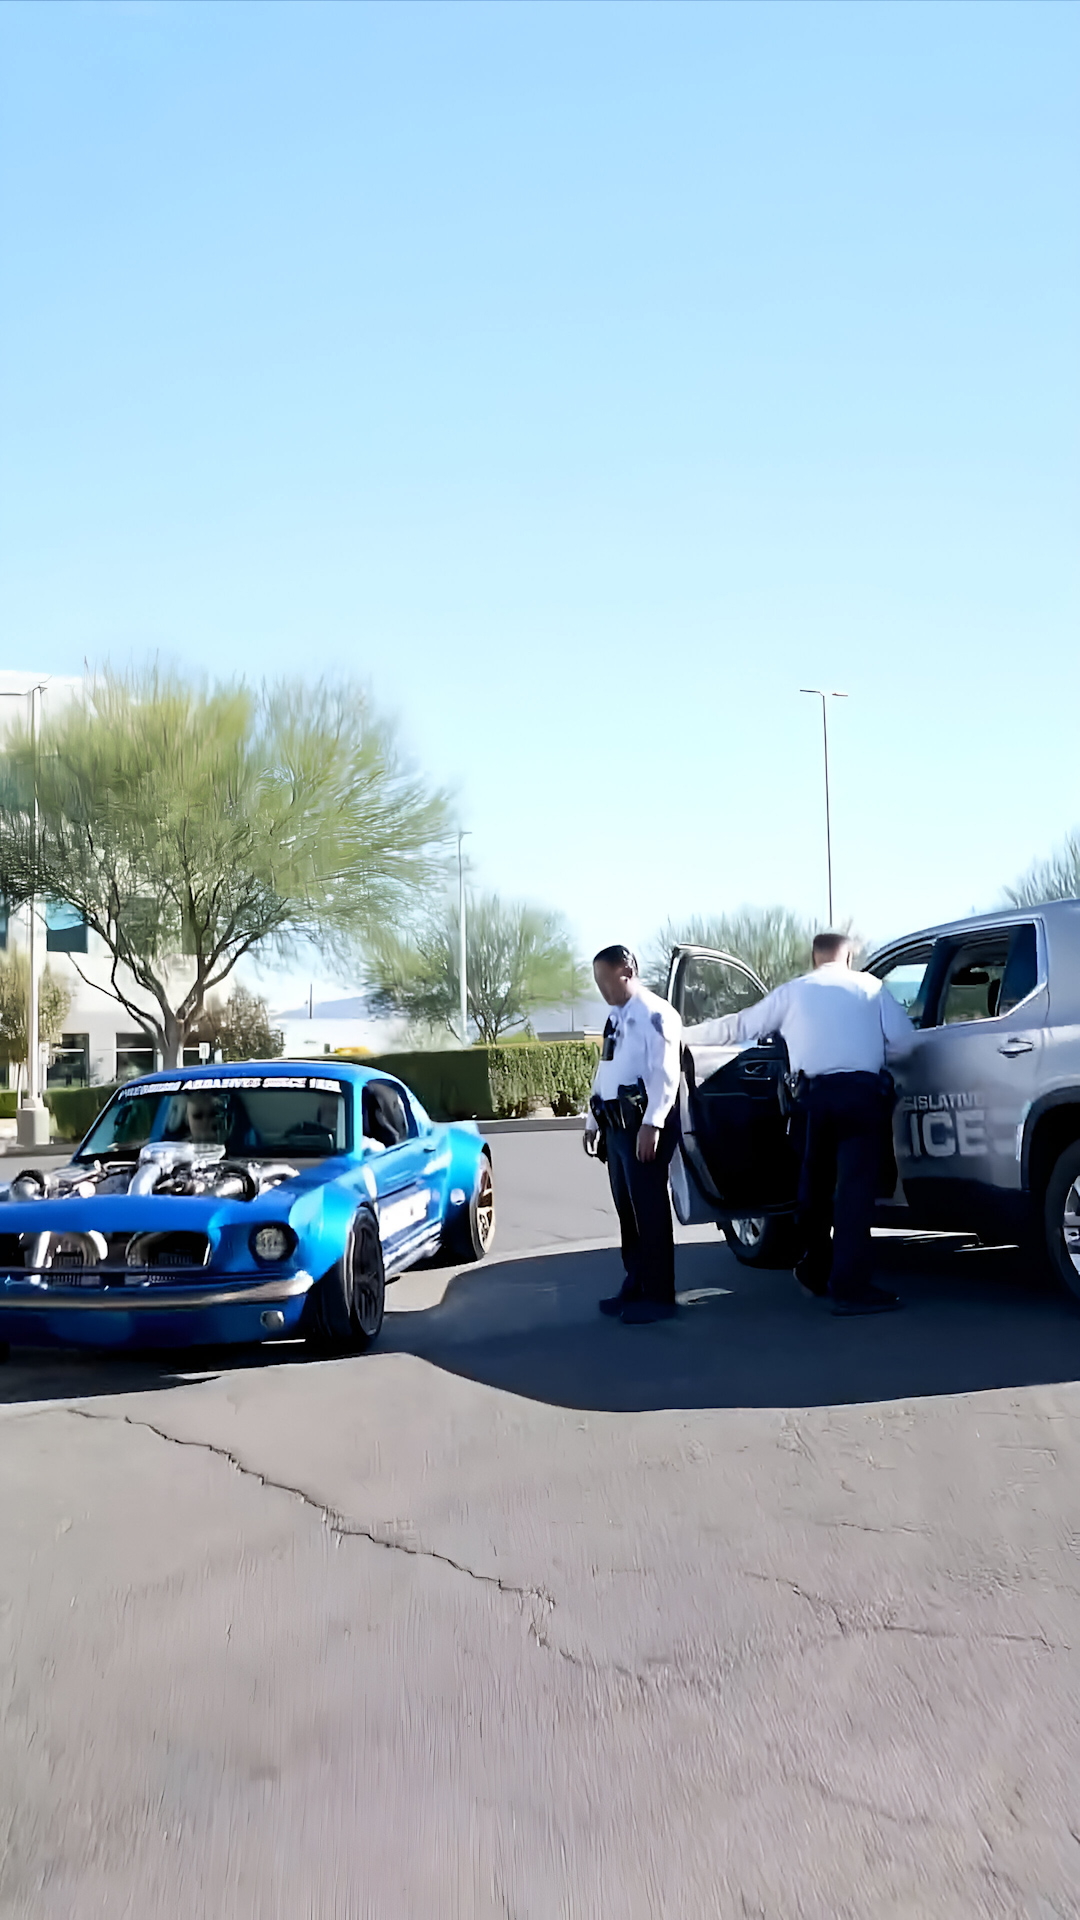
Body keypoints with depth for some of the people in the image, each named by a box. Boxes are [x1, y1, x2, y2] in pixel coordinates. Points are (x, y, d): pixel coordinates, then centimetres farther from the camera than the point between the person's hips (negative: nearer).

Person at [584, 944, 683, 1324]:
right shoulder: (615, 1019, 20)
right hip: (616, 1122, 9)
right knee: (627, 1209, 13)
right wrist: (592, 1121, 23)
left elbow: (665, 1074, -17)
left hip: (642, 1122, -9)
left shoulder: (654, 1014, -9)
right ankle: (635, 1286, 22)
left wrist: (651, 1124, -24)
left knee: (649, 1208, -5)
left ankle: (658, 1296, 2)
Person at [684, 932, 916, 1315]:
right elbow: (903, 1040, 4)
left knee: (814, 1185, 17)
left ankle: (816, 1274, 28)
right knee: (855, 1187, -4)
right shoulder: (870, 987, 13)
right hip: (861, 1091, -2)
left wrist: (684, 1034, 28)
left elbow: (739, 1026, 17)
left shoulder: (792, 992, 15)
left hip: (814, 1094, 2)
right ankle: (850, 1287, -9)